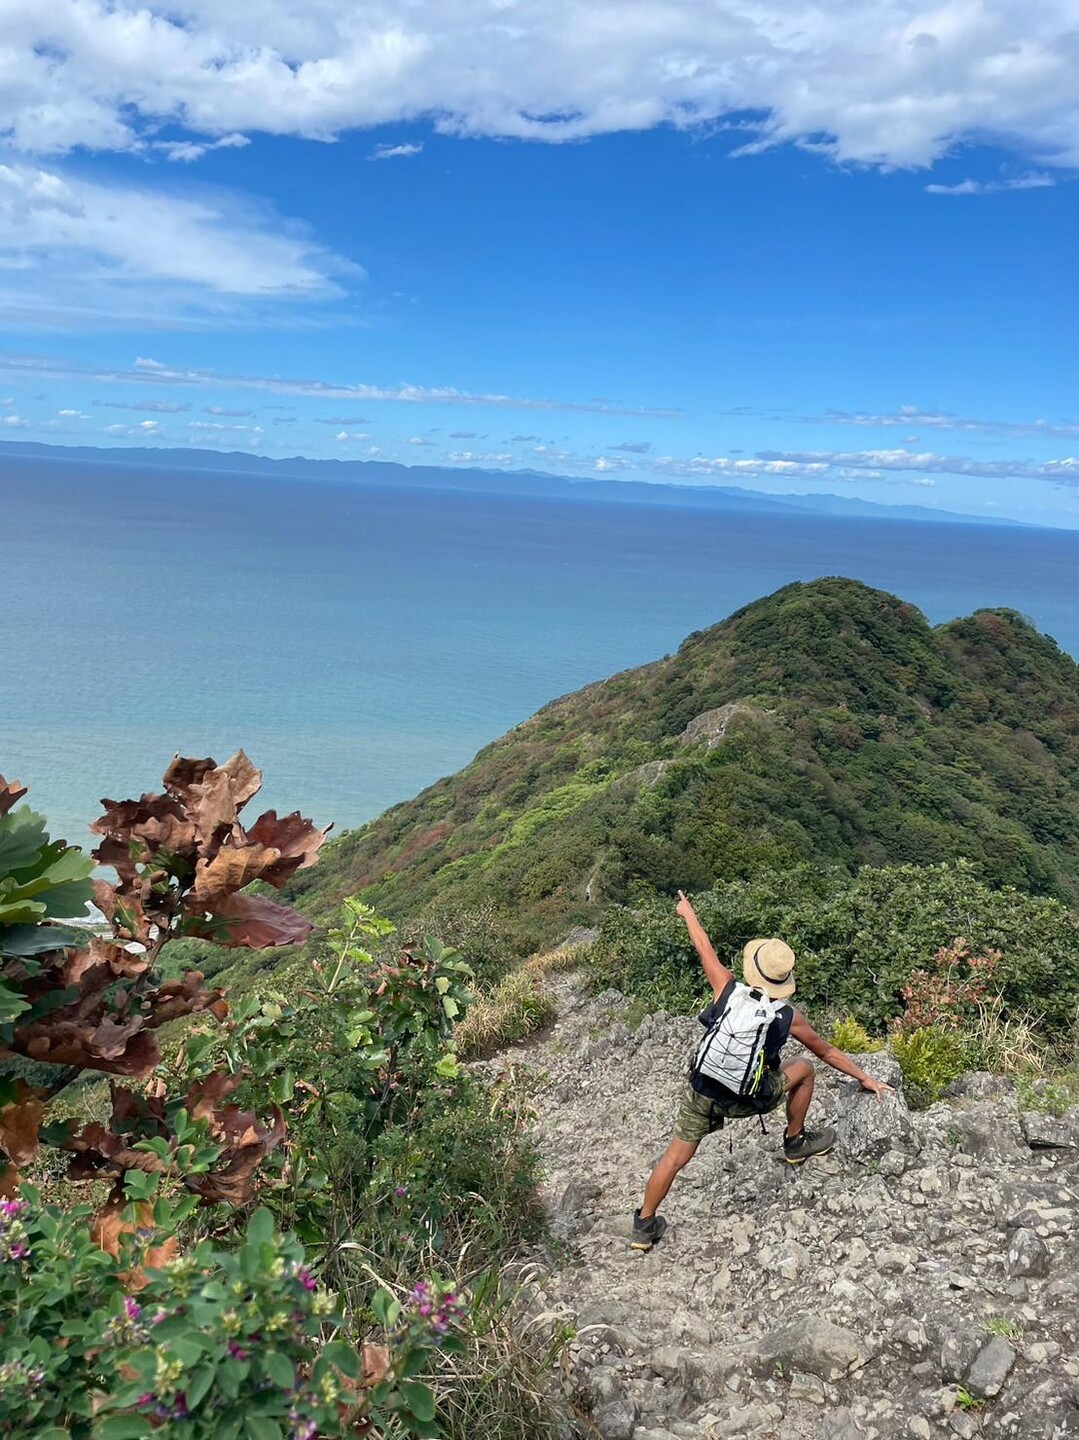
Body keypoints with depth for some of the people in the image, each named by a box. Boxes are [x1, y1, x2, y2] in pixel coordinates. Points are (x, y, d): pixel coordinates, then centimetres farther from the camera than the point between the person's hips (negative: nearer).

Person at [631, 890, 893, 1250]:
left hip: (702, 1091, 1)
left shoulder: (727, 991, -15)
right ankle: (796, 1143, 35)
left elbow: (704, 947, 1)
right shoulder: (788, 1018, -12)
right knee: (803, 1069, 19)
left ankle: (645, 1226, 19)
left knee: (675, 1156, 14)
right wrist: (864, 1077, 19)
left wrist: (687, 912, 19)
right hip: (746, 1099, -1)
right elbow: (826, 1052, 3)